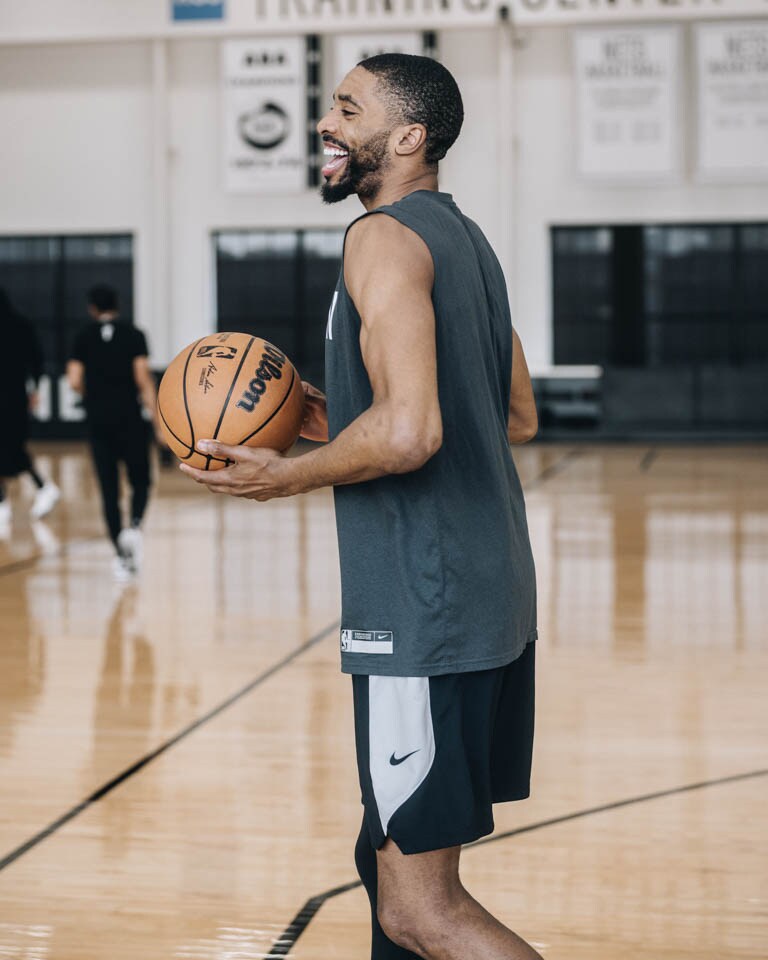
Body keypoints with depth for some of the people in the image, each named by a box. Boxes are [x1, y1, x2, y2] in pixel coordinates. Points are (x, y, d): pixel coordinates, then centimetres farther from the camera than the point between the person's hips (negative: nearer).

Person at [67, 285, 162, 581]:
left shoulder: (83, 337, 3)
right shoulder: (134, 335, 0)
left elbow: (75, 382, -2)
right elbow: (143, 379, -8)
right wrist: (159, 421, -6)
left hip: (98, 421, 1)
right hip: (130, 419, -1)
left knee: (109, 490, 5)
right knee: (140, 482, 12)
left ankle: (122, 557, 2)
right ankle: (134, 525, -18)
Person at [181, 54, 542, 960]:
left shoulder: (385, 237, -13)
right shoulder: (466, 239, 17)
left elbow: (407, 434, -26)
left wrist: (288, 474, -9)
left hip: (425, 612, -10)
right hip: (490, 590, 10)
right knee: (390, 858, 21)